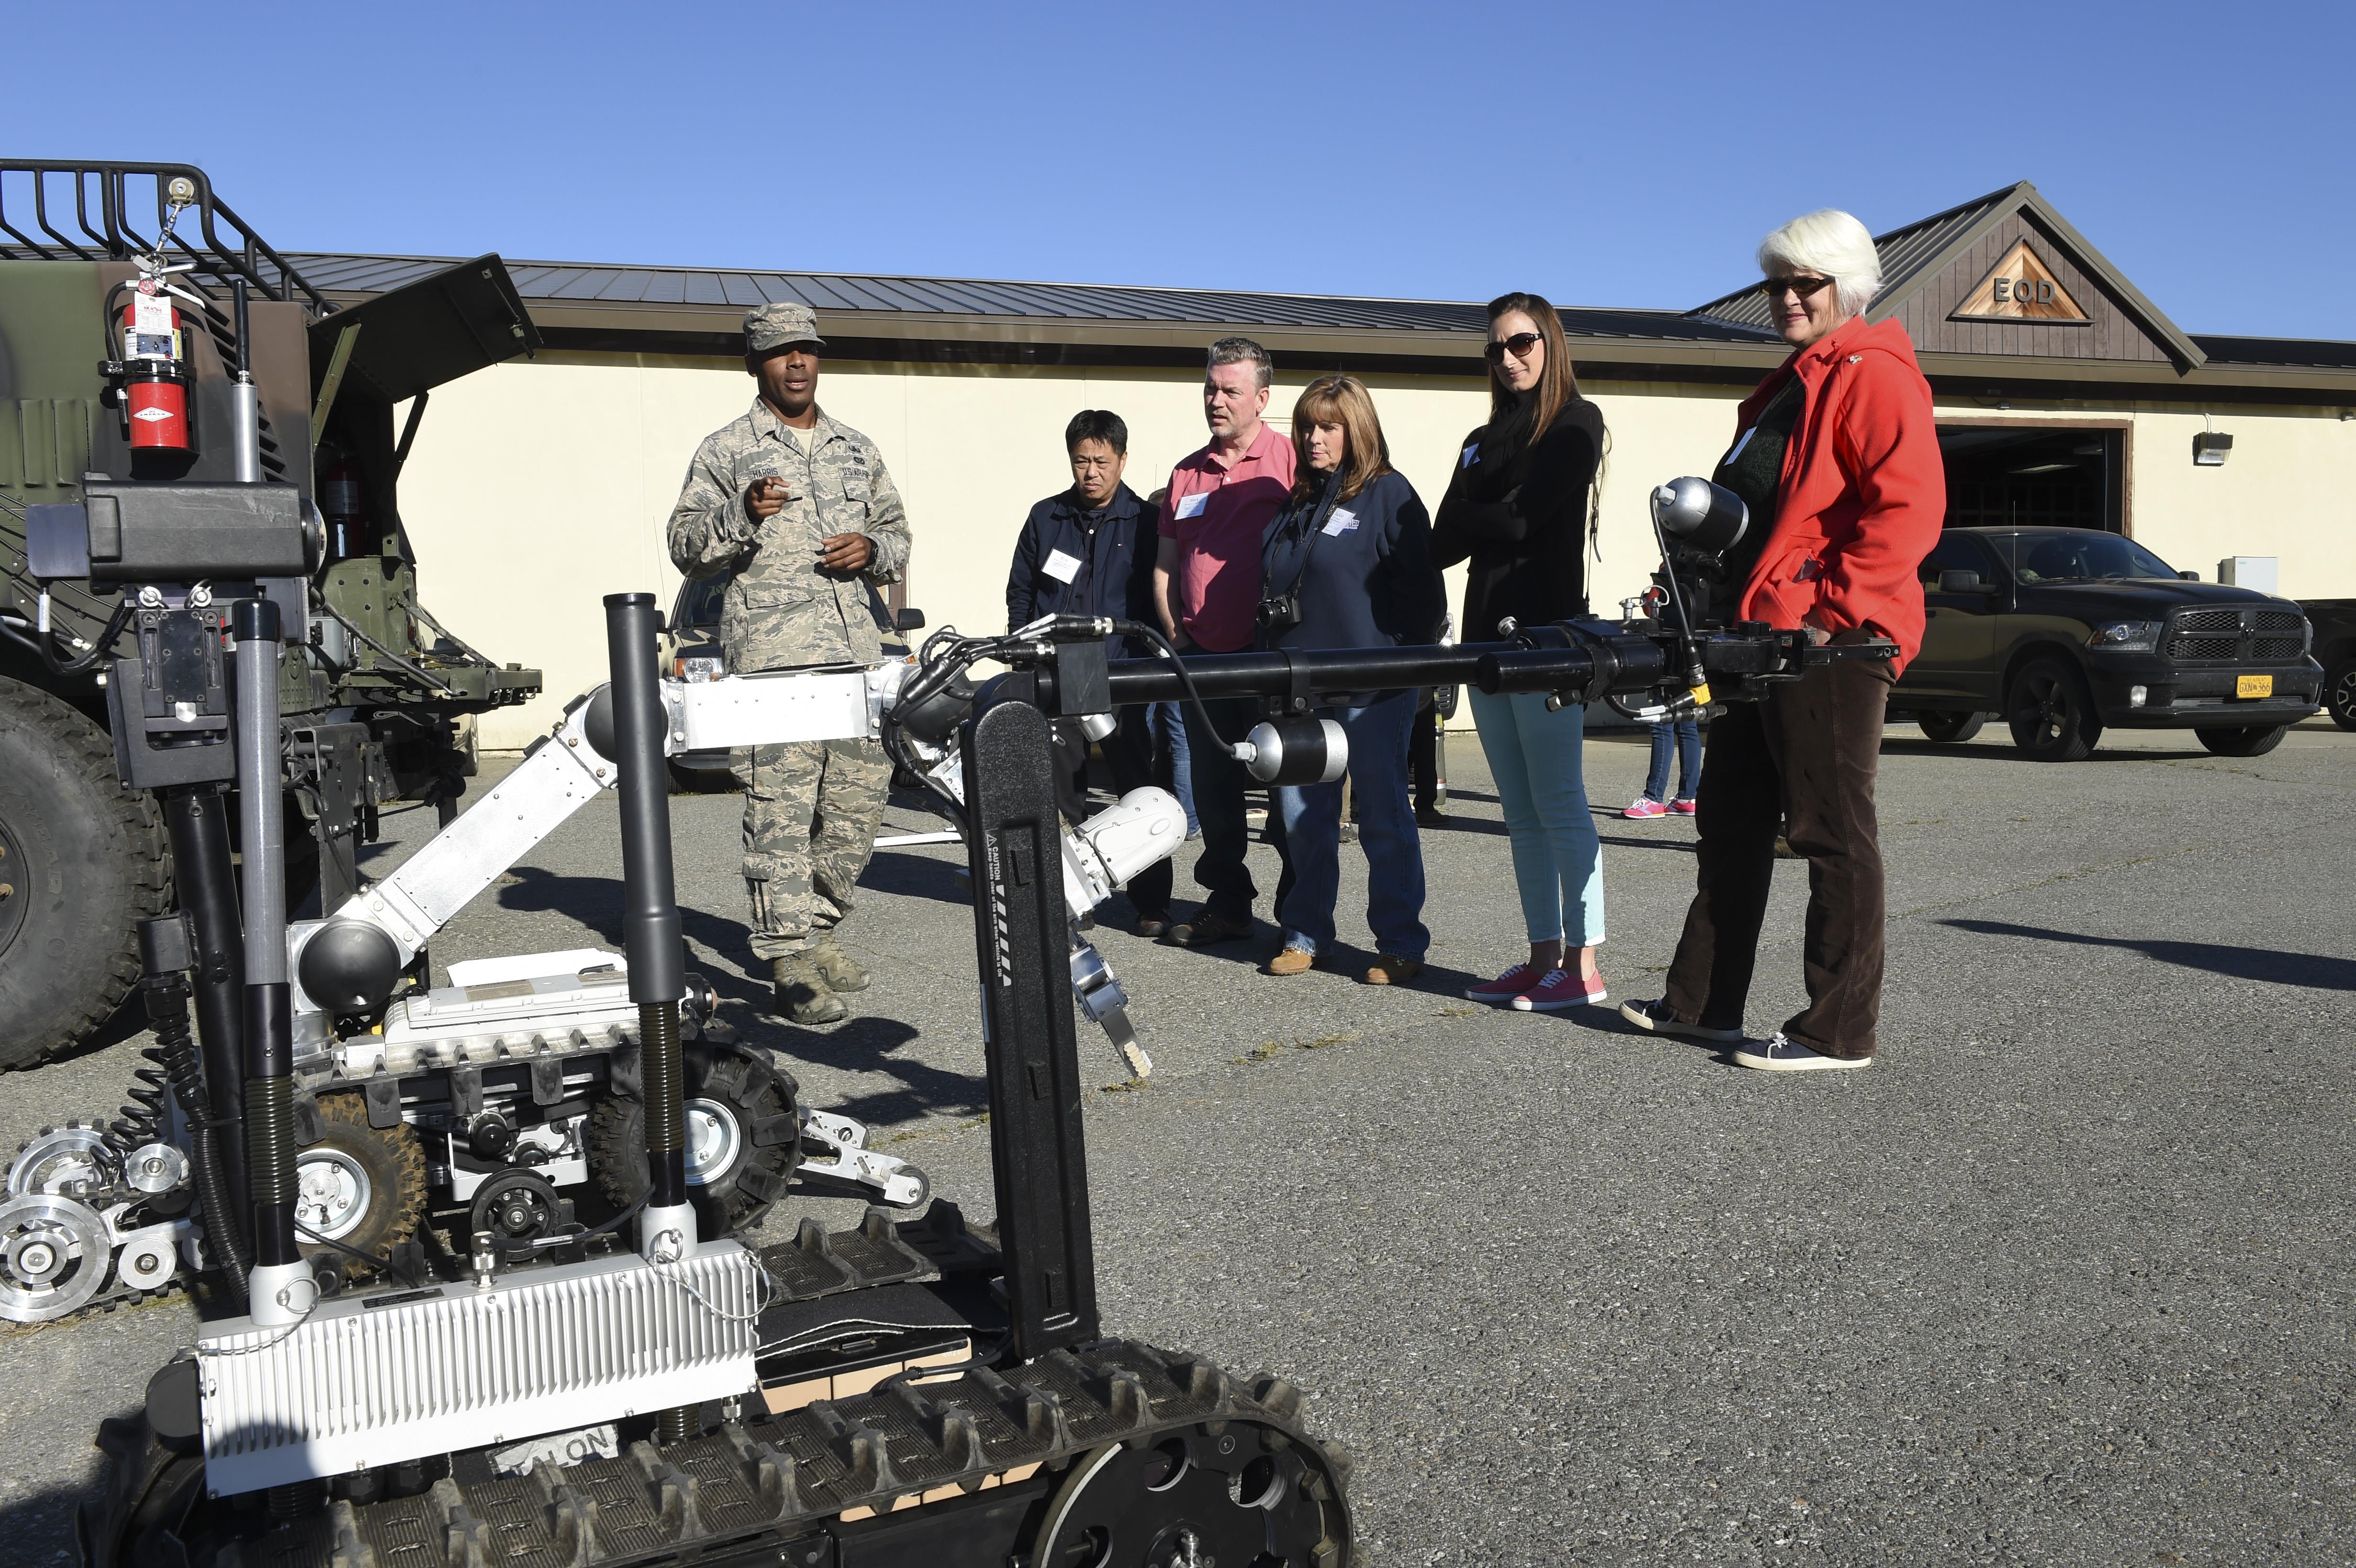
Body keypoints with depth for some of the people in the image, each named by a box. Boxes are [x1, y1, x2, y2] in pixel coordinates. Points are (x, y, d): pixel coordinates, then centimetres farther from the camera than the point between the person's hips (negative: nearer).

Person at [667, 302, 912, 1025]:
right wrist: (742, 514, -15)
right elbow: (686, 546, 3)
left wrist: (873, 549, 1)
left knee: (858, 798, 6)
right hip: (770, 653, -5)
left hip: (856, 649, 5)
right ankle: (791, 966, -6)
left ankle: (817, 930, 25)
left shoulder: (858, 450, 20)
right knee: (779, 807, -9)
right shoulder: (726, 450, 7)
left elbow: (897, 534, 25)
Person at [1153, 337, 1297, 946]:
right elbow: (1166, 565, 18)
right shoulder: (1187, 473, 14)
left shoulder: (1291, 462, -4)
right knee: (1213, 790, 11)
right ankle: (1227, 903, 23)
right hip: (1204, 659, 6)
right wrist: (1177, 637, 8)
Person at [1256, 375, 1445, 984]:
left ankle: (1401, 944, 12)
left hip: (1371, 688, -6)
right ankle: (1305, 933, 24)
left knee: (1384, 818, 2)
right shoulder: (1297, 501, 16)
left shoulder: (1388, 493, -4)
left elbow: (1423, 591, -8)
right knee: (1302, 816, 11)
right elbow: (1268, 586, 23)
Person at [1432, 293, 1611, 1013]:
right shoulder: (1483, 441, 20)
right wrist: (1495, 524, -8)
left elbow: (1520, 517, -13)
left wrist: (1473, 521, 1)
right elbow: (1444, 542, 9)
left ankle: (1584, 962, -3)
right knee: (1521, 811, 7)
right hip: (1488, 636, 7)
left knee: (1558, 803, -7)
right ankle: (1545, 955, 12)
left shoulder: (1576, 424, 0)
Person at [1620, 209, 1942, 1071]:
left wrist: (1835, 610, -23)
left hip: (1831, 643, -10)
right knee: (1731, 825, 14)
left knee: (1833, 833, -4)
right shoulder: (1785, 388, 22)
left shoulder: (1874, 376, -9)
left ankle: (1839, 1030, 3)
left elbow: (1910, 507, -20)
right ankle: (1703, 1002, 23)